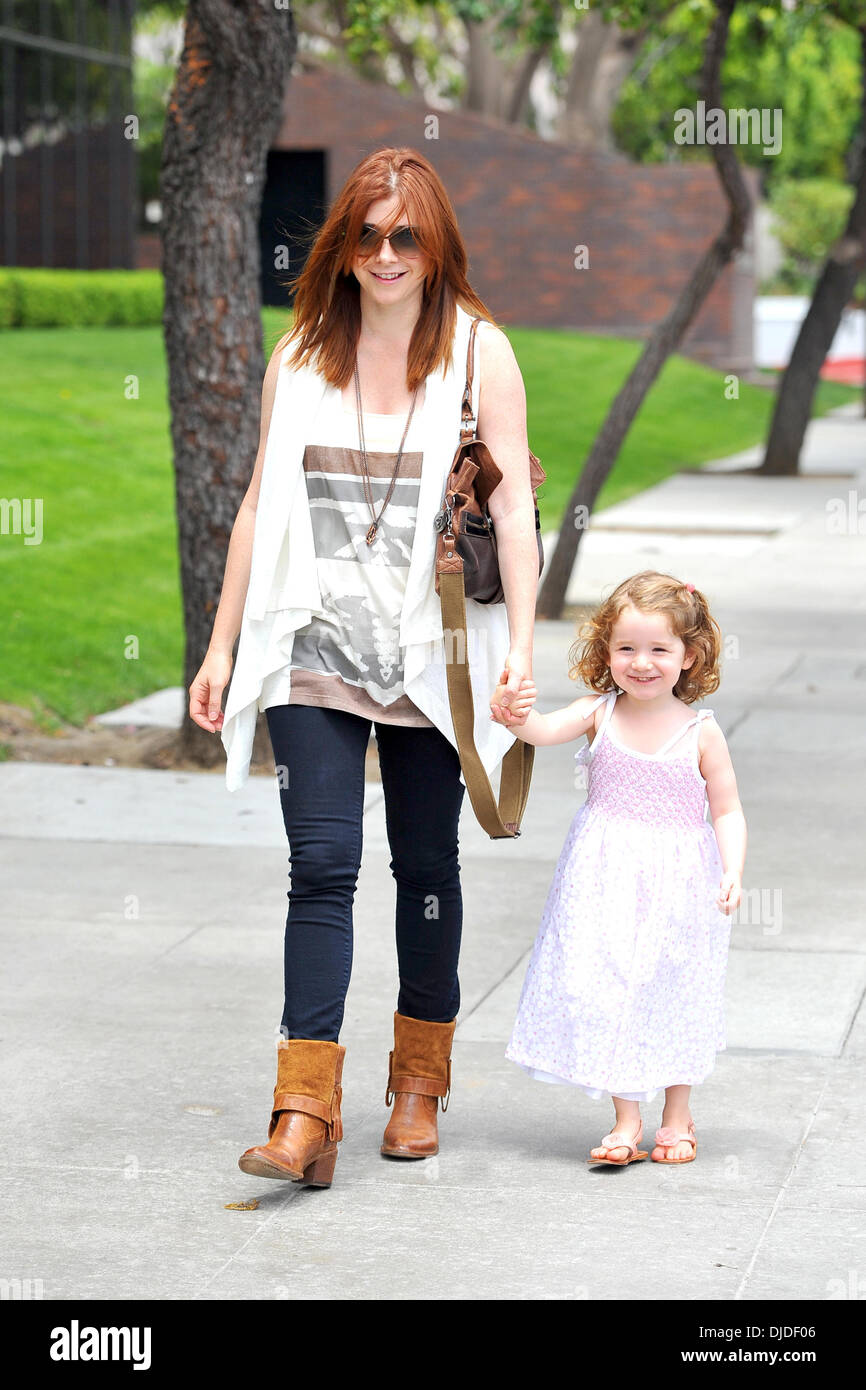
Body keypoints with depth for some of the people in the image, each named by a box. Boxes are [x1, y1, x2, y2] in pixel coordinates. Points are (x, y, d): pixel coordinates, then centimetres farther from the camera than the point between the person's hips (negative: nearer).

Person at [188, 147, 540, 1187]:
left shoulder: (479, 351, 1)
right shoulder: (301, 354, 8)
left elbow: (512, 504, -3)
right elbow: (261, 503, 12)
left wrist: (520, 642, -12)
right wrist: (222, 644, 11)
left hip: (434, 652, -1)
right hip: (315, 649, 1)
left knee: (425, 865, 9)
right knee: (321, 864, -9)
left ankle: (419, 1080, 27)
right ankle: (306, 1115, -12)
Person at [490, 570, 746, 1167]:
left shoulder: (700, 732, -6)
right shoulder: (600, 714, -3)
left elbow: (728, 811, -2)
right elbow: (547, 730, -21)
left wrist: (733, 872, -16)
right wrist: (517, 716, -43)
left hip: (677, 882, -1)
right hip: (606, 881, 1)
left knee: (674, 993, 9)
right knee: (607, 991, -1)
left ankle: (677, 1117, 28)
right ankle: (627, 1121, 10)